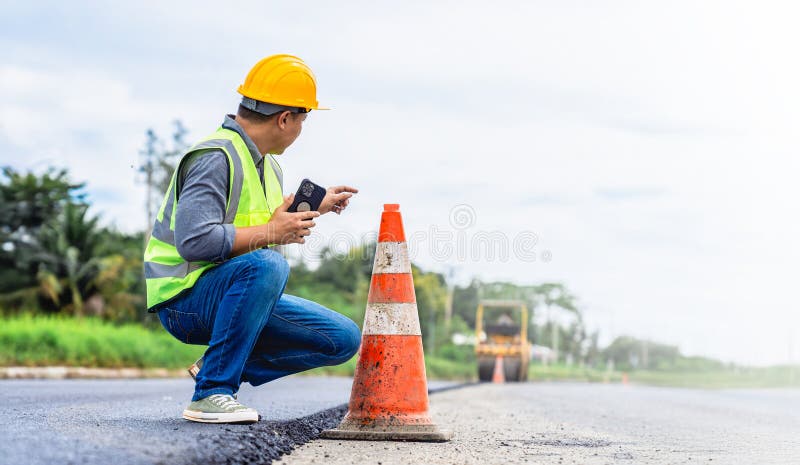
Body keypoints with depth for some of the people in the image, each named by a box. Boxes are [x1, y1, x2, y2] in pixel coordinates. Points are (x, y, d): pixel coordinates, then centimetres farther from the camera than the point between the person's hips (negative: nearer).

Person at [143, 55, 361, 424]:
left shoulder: (269, 167, 12)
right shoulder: (216, 157, -18)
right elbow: (194, 240, -29)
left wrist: (314, 208, 26)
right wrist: (270, 232, -23)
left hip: (235, 294, 9)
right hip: (185, 298, -9)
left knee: (343, 339, 0)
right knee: (267, 265, -38)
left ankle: (220, 366, 3)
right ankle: (211, 392, -27)